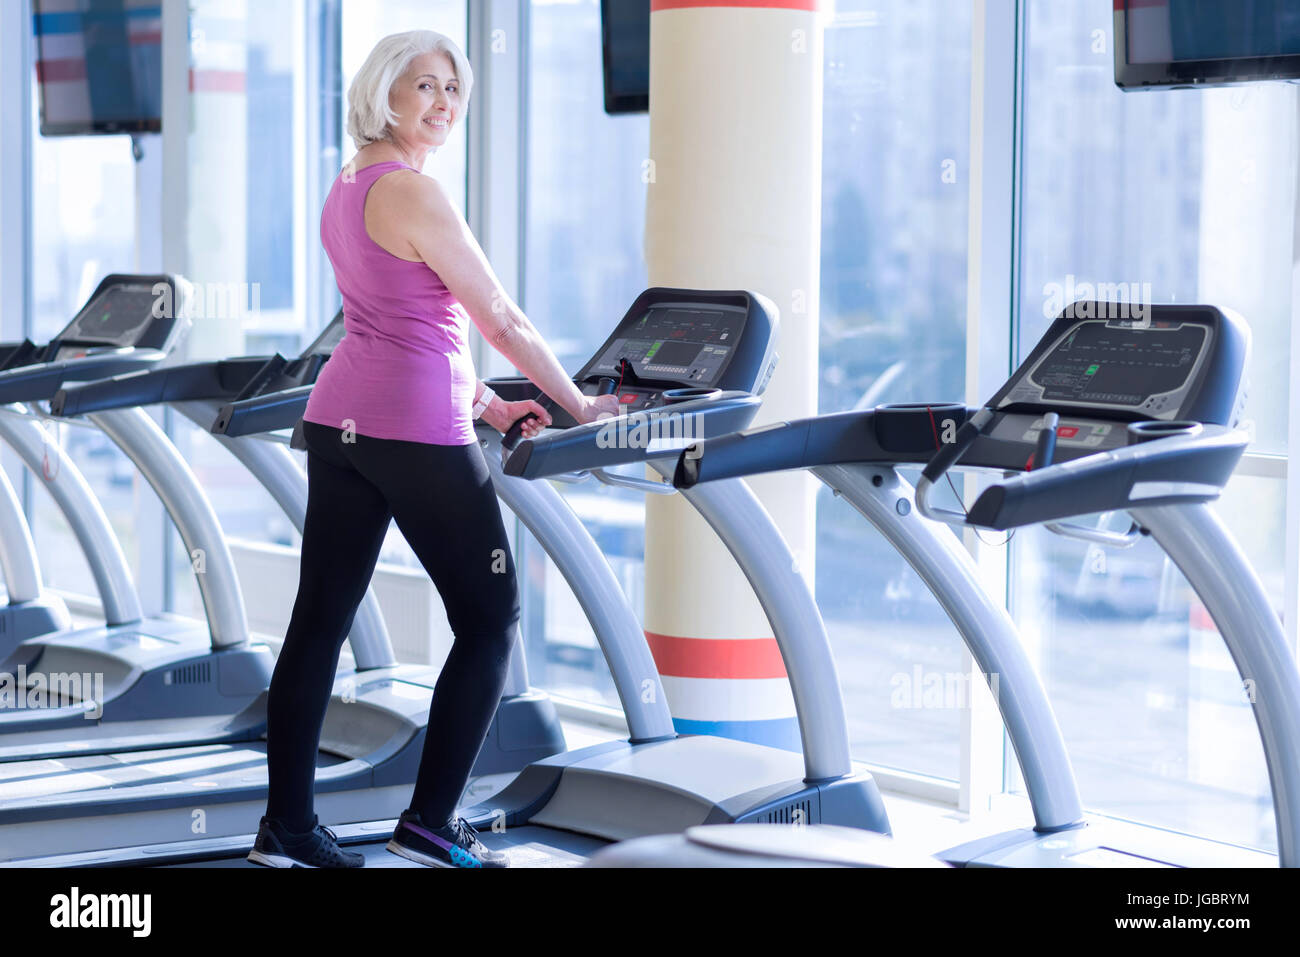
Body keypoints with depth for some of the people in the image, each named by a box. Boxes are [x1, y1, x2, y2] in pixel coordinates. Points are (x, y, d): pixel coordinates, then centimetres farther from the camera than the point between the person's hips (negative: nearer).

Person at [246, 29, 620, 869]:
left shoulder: (348, 188, 14)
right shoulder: (414, 193, -14)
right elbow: (503, 322, -10)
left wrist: (482, 402, 20)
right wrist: (581, 407, 0)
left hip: (339, 419, 9)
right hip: (415, 433, -9)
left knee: (320, 621, 9)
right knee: (491, 620, 3)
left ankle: (287, 825, 12)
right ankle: (430, 823, 2)